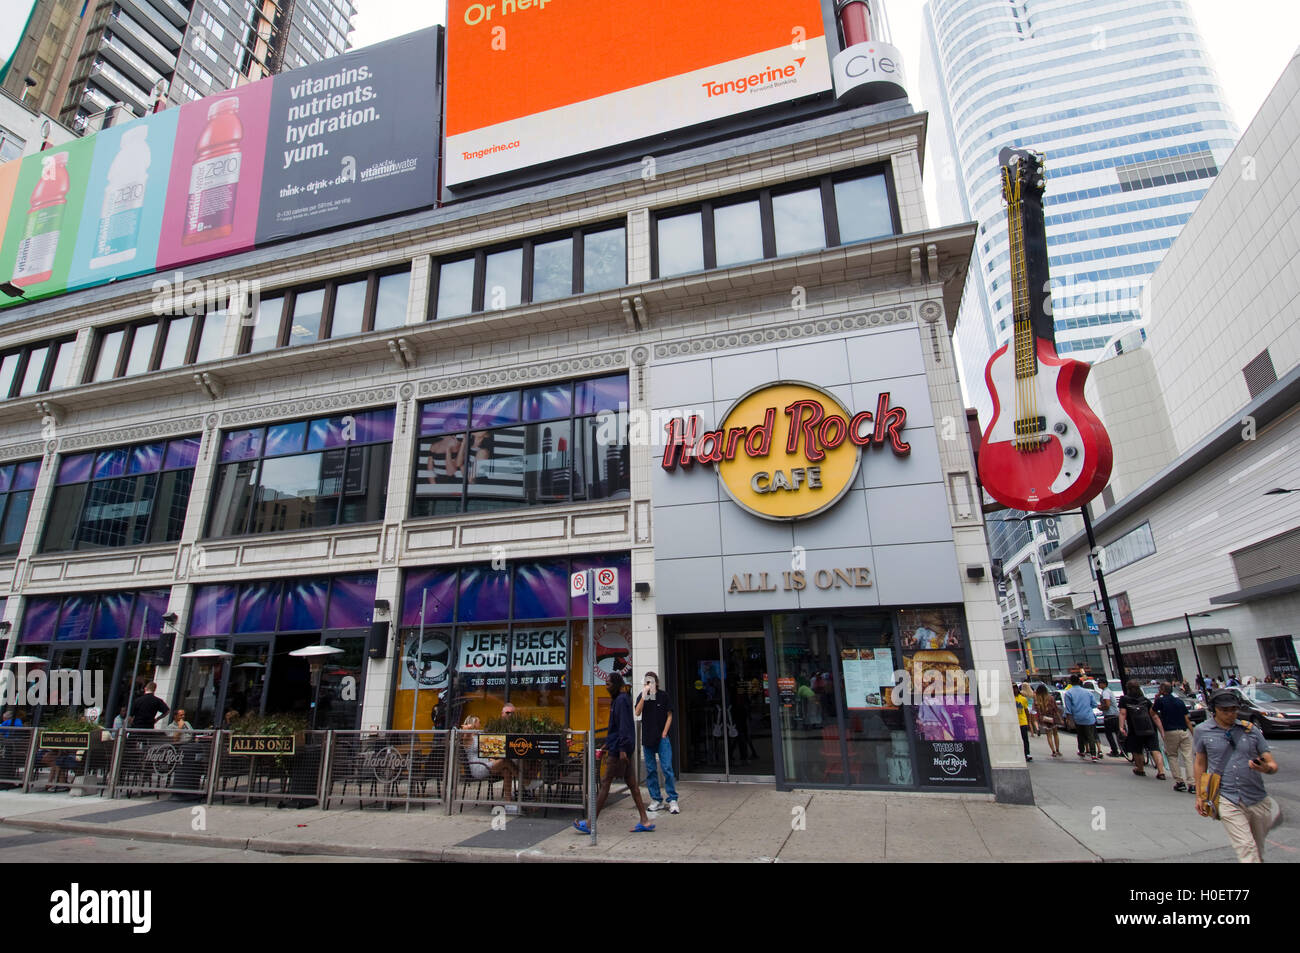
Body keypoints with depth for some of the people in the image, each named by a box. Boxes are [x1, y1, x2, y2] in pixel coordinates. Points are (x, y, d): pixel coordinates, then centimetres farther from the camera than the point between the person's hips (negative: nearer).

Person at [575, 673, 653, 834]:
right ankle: (644, 821, 10)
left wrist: (622, 748, -24)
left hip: (618, 749, -10)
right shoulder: (617, 700, 16)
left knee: (605, 784, -3)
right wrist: (608, 744, 25)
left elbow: (624, 726, -20)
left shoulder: (622, 700, -14)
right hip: (617, 747, 10)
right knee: (632, 784, 9)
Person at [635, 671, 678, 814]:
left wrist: (664, 734, -4)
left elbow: (669, 716, 4)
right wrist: (644, 697, -21)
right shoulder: (642, 696, 4)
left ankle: (672, 800, -1)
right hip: (647, 738, 2)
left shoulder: (663, 696, 1)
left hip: (662, 738, -2)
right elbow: (637, 713, -10)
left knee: (667, 768, -7)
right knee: (650, 770, 8)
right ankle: (656, 800, 17)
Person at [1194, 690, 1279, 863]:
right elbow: (1200, 763, 10)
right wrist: (1199, 796, 10)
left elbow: (1272, 763, 5)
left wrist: (1267, 768, -20)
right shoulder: (1202, 731, 1)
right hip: (1227, 799, -3)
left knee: (1258, 850, 15)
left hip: (1257, 798, 3)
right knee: (1247, 848, -13)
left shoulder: (1250, 730, 4)